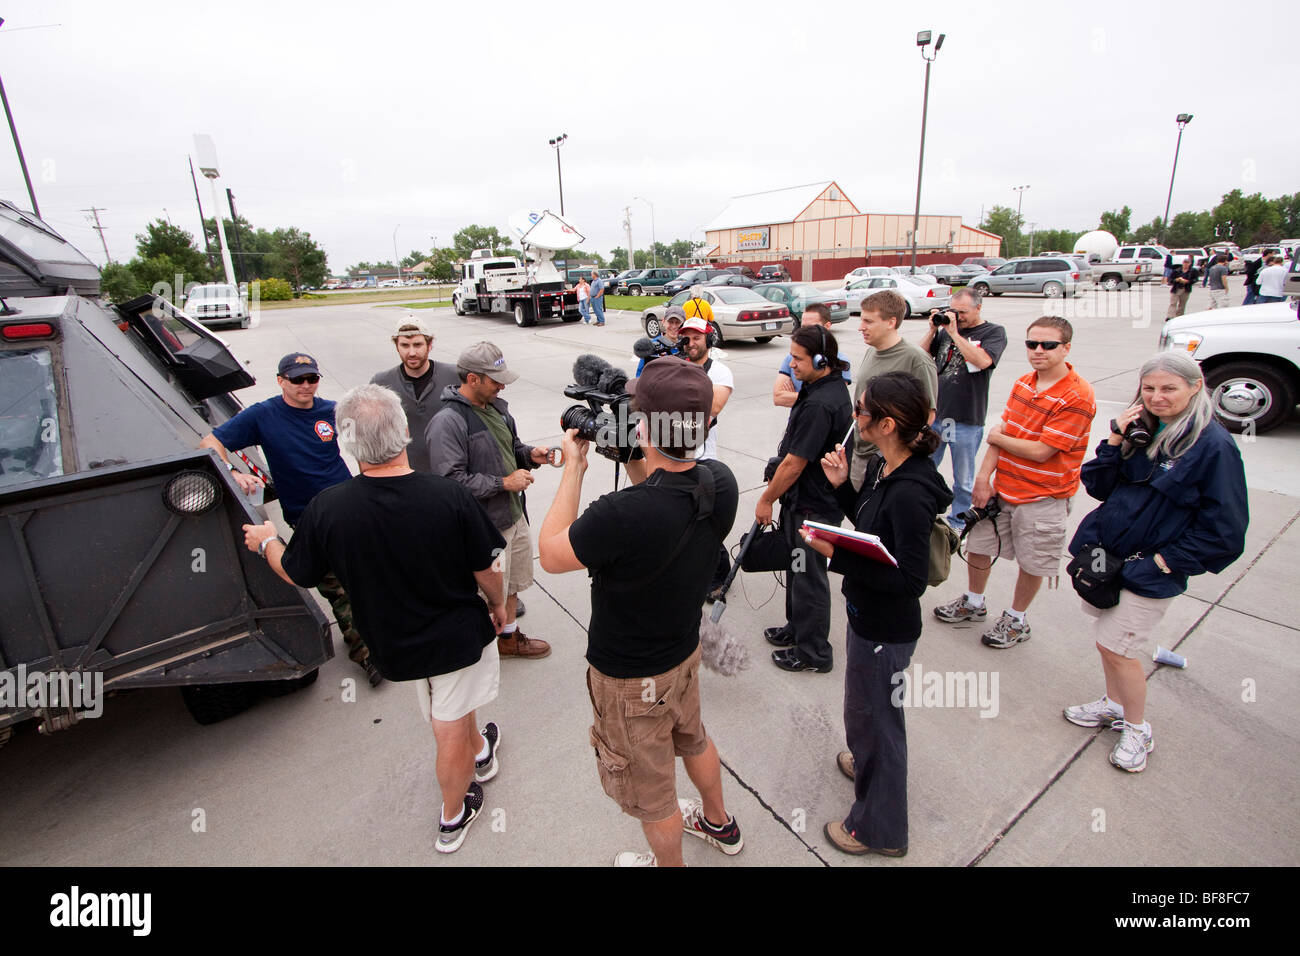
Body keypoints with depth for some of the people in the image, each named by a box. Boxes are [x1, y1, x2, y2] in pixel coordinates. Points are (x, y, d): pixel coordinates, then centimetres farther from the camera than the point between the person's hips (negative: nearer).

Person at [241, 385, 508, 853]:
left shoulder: (327, 507, -22)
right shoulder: (449, 496, -28)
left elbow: (297, 573, -3)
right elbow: (485, 572, -15)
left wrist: (266, 542, 19)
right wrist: (498, 605, 7)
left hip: (395, 643, 3)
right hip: (459, 634, -3)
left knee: (451, 709, 32)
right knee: (451, 732, 18)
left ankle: (480, 753, 59)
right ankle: (453, 818, 42)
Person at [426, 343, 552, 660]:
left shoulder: (496, 406, 6)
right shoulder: (448, 422, -21)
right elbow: (451, 479, -27)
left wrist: (530, 454, -2)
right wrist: (503, 483, -22)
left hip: (514, 514, 9)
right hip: (485, 525, -9)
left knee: (512, 581, 23)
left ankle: (510, 635, 45)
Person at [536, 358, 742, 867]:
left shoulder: (623, 514, -40)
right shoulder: (721, 482, -17)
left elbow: (550, 554, -21)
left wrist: (574, 467, -16)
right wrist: (637, 459, -5)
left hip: (630, 677, -7)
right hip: (685, 649, 8)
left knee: (651, 793, 21)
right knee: (692, 737, 35)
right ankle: (718, 822, 62)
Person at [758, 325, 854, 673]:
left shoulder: (819, 404, -28)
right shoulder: (834, 387, 6)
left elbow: (794, 463, -25)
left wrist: (767, 499, -13)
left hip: (812, 506, -10)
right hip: (809, 498, 10)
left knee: (808, 576, 4)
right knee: (798, 566, 23)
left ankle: (814, 653, 21)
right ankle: (797, 628, 42)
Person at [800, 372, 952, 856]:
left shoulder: (909, 494, -32)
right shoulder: (882, 467, -4)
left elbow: (911, 578, -30)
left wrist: (837, 555, -30)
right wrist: (842, 486, -4)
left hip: (886, 629, -8)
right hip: (867, 614, 9)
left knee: (875, 714, 13)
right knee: (865, 706, 31)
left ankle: (878, 829, 39)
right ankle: (866, 762, 61)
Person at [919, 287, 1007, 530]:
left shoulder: (994, 332, -1)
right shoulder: (945, 330, 10)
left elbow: (982, 360, -19)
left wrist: (954, 333, -16)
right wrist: (933, 329, -3)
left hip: (967, 420, -4)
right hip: (934, 414, 4)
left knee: (963, 481, 9)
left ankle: (957, 524, 24)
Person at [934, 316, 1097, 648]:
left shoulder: (1078, 397, -20)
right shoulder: (1022, 384, 4)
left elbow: (1040, 452, -23)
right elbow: (1001, 432, 0)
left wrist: (996, 436, -8)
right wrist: (984, 477, -8)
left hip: (1042, 497, -6)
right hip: (1002, 487, 6)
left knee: (1031, 563, 10)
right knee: (977, 546, 16)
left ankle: (1016, 620, 32)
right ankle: (973, 603, 38)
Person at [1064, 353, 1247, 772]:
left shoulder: (1214, 446, -14)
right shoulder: (1141, 428, 2)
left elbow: (1223, 529, -11)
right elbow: (1099, 486, 2)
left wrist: (1164, 561, -13)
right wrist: (1115, 440, -11)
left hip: (1150, 570, -5)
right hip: (1107, 554, 5)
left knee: (1118, 648, 1)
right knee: (1106, 639, 17)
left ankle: (1137, 729, 24)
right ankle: (1114, 703, 40)